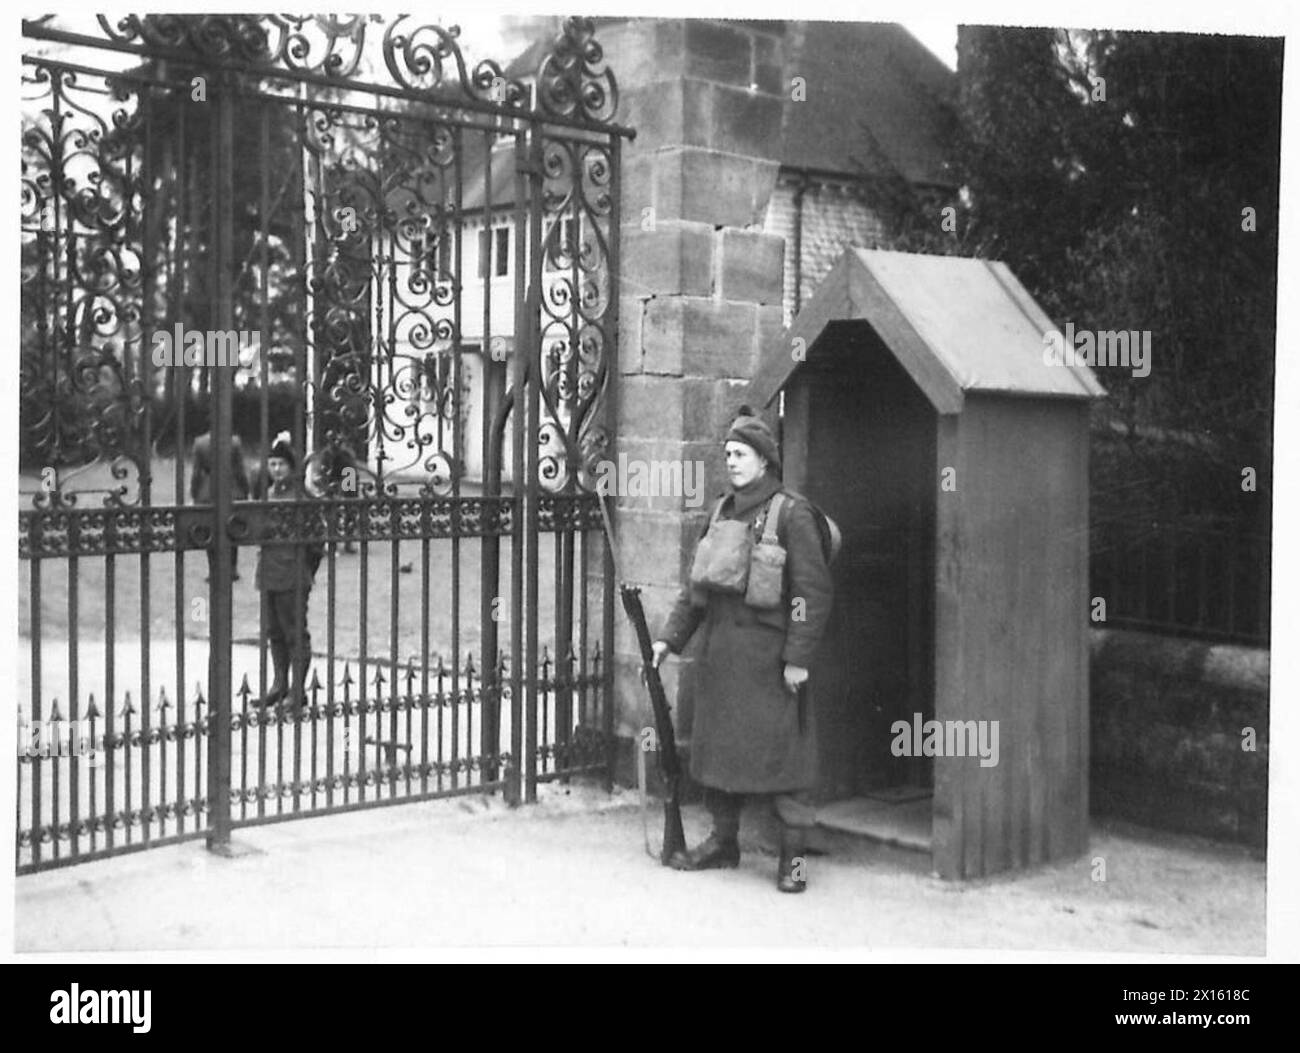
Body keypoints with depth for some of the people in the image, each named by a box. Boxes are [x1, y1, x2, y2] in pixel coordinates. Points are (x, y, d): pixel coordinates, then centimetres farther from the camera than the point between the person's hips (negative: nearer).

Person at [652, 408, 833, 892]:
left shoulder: (791, 512, -8)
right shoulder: (723, 511, 13)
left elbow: (813, 590, -12)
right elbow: (697, 582, 17)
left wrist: (798, 657, -15)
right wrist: (671, 637, 10)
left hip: (768, 653, -7)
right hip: (720, 650, 7)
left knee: (782, 749, -2)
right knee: (717, 744, 12)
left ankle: (794, 853, 8)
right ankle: (723, 841, 27)